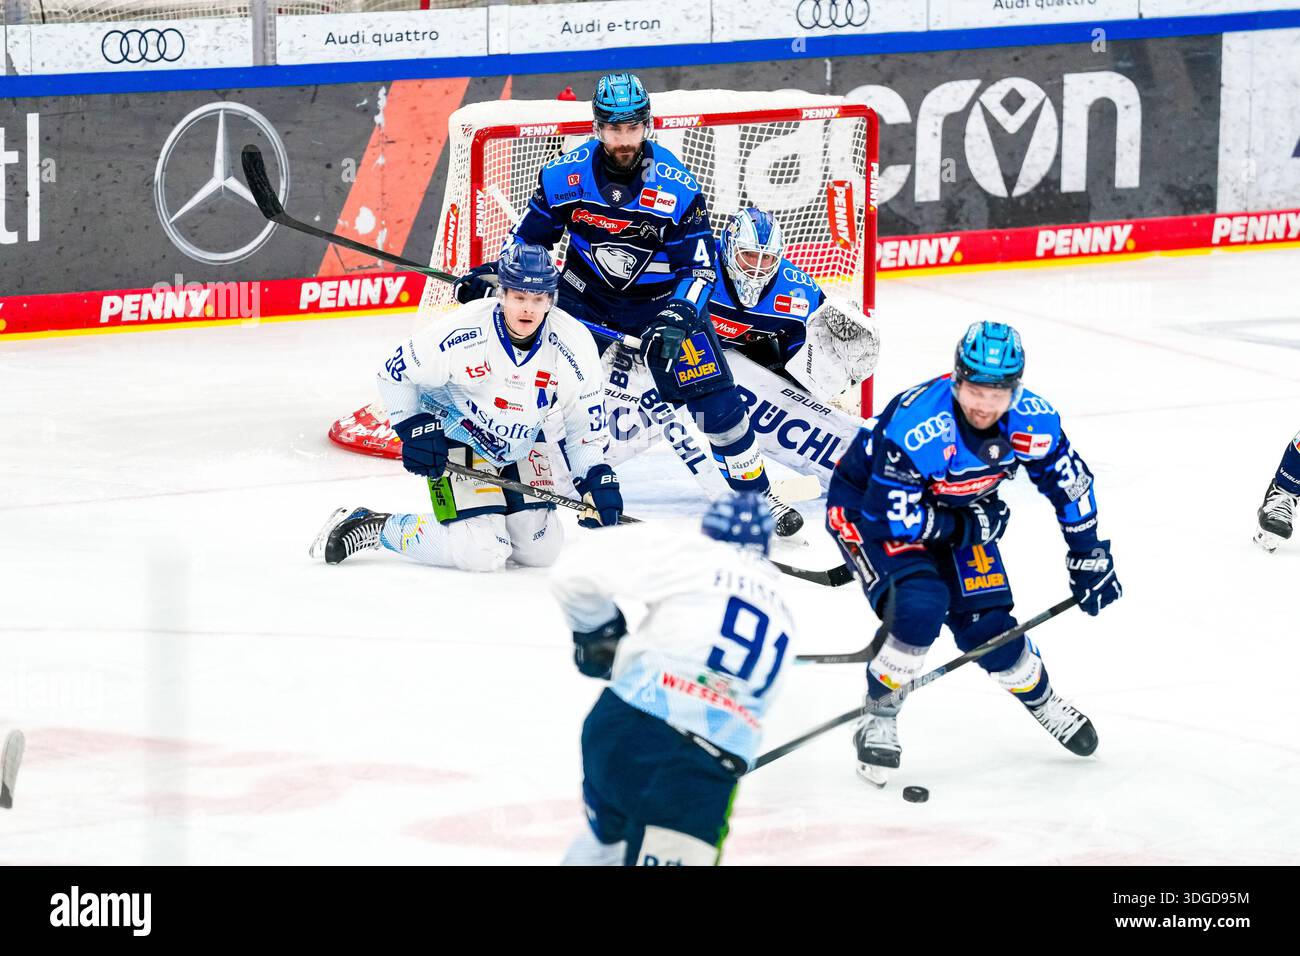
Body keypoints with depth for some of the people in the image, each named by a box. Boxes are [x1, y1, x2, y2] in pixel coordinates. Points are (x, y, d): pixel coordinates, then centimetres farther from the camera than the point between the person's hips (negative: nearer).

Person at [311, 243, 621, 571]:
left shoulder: (573, 343, -17)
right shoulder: (462, 331, -27)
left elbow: (586, 421, -4)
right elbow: (396, 373, -12)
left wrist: (596, 478, -15)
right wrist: (415, 428, -23)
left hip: (520, 444, 5)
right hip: (457, 441, -5)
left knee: (539, 551, -1)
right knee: (482, 554, -20)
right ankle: (373, 528, -2)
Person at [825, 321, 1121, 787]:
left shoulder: (1032, 421, -20)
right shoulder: (918, 428, -38)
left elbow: (1069, 480, -2)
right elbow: (889, 517, -32)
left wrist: (1089, 555, 3)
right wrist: (968, 526, -22)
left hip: (956, 512, 5)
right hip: (865, 507, -5)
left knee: (986, 624, -3)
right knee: (919, 607, -28)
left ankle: (1042, 700, 27)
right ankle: (878, 716, -7)